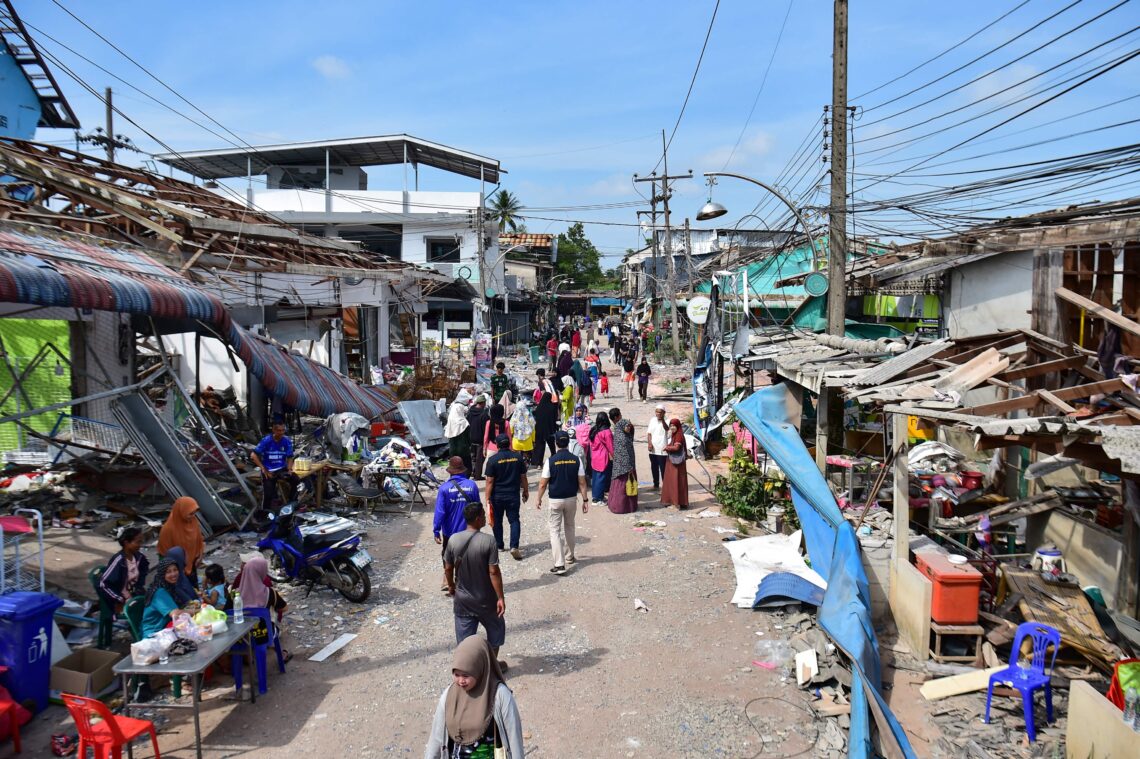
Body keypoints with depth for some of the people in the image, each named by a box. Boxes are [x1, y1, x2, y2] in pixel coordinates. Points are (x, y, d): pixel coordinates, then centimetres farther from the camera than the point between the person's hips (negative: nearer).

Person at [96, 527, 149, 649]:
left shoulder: (139, 557, -5)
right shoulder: (118, 560, -24)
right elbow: (104, 584, -24)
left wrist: (140, 590, 6)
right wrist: (122, 600, -19)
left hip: (133, 597, 6)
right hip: (118, 601, -6)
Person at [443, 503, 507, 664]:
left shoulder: (453, 540, -11)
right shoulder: (488, 541, -21)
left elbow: (448, 568, -1)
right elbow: (494, 572, -20)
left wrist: (451, 587, 17)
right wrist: (500, 598, -12)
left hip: (462, 599, 2)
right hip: (486, 599, -2)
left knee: (464, 636, 15)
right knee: (495, 630, 22)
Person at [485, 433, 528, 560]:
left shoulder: (493, 460, -12)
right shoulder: (518, 457, -4)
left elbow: (490, 481, -11)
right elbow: (523, 477, 3)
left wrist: (488, 498, -6)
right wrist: (525, 491, 16)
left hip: (497, 496, -1)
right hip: (513, 495, 1)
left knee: (497, 521, 15)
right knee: (514, 520, 5)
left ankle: (499, 546, 25)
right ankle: (514, 547, -10)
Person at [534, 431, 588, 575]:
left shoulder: (551, 461, -13)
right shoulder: (576, 460, -5)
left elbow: (543, 484, -9)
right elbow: (582, 482, -4)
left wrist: (539, 499, 6)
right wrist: (585, 500, 4)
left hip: (555, 500, -3)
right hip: (572, 499, 3)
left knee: (555, 530, 2)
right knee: (569, 527, 23)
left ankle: (559, 564, -7)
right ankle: (569, 556, 37)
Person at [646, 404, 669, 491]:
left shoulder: (666, 421, -9)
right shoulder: (653, 420, 8)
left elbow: (667, 428, -31)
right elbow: (649, 433, 10)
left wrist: (662, 419, -44)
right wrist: (649, 443, -4)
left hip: (662, 450, -6)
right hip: (652, 449, 6)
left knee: (663, 469, -5)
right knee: (654, 468, 16)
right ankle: (656, 485, 29)